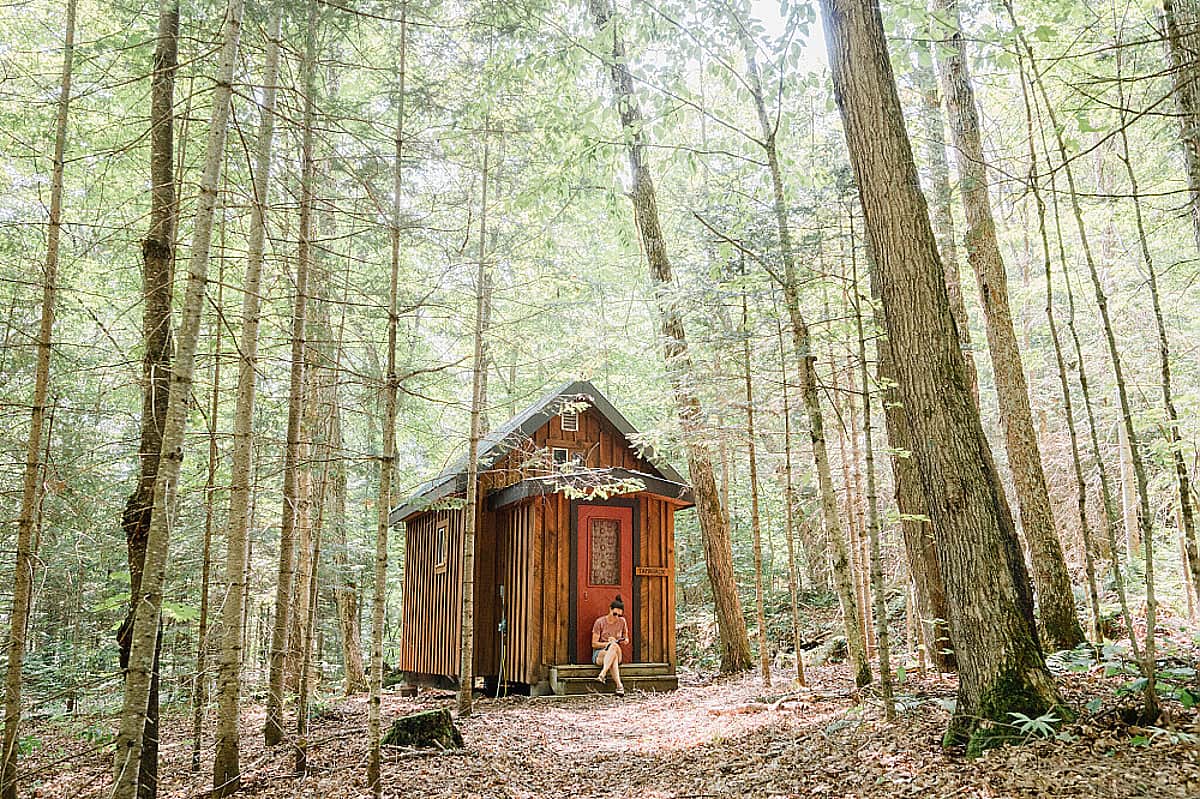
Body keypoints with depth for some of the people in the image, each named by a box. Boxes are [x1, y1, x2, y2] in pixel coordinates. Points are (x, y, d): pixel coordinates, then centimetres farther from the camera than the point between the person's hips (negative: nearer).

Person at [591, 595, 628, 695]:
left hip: (615, 652, 2)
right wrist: (608, 643, -19)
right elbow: (594, 644, -4)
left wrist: (624, 640, -7)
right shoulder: (600, 622, -4)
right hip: (599, 653, -2)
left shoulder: (622, 622, 5)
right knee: (614, 649, -39)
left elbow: (626, 639, 18)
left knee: (614, 646, -37)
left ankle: (602, 674, -48)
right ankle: (619, 685, -50)